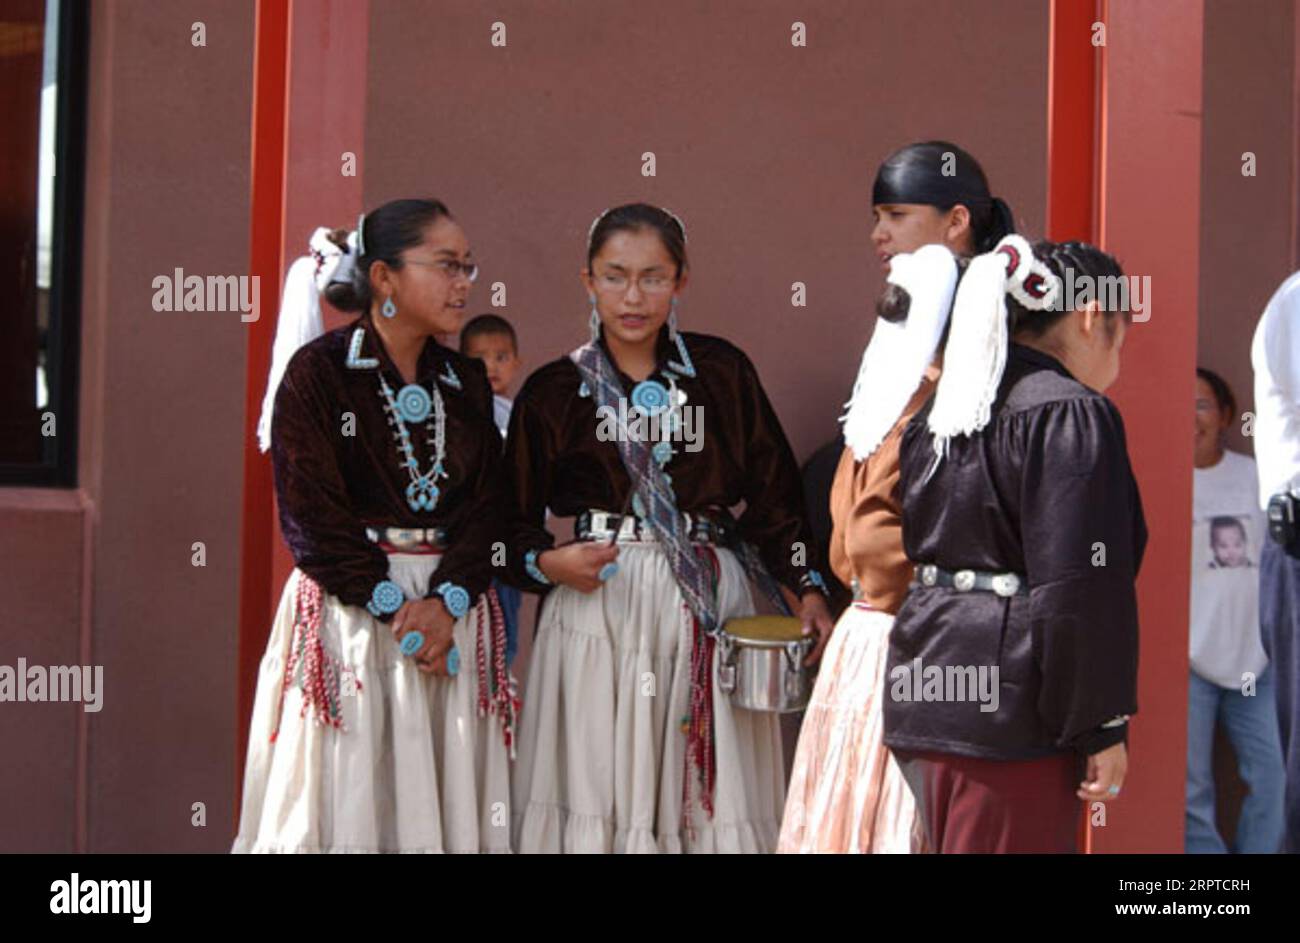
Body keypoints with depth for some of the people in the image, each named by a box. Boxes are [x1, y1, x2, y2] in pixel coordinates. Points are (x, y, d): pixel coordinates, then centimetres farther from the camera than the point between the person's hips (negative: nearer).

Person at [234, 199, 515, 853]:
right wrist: (393, 607, -14)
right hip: (350, 609, -4)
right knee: (348, 793, -1)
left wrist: (447, 601, -12)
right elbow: (311, 512, -9)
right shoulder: (317, 370, -4)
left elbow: (486, 505, 4)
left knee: (444, 794, 4)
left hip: (451, 606, 4)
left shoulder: (467, 382, 11)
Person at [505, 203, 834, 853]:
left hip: (709, 602, 1)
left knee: (712, 796, 2)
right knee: (600, 792, -1)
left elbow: (772, 489, 7)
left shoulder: (721, 372, 6)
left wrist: (806, 589, -2)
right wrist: (548, 562, -14)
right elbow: (515, 524, 6)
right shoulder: (553, 392, 3)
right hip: (599, 608, -1)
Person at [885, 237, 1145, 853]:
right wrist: (1103, 726, -12)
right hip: (1008, 703, -9)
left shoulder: (941, 410, 16)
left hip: (922, 682, 9)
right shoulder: (1074, 414, -11)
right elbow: (1082, 588, -16)